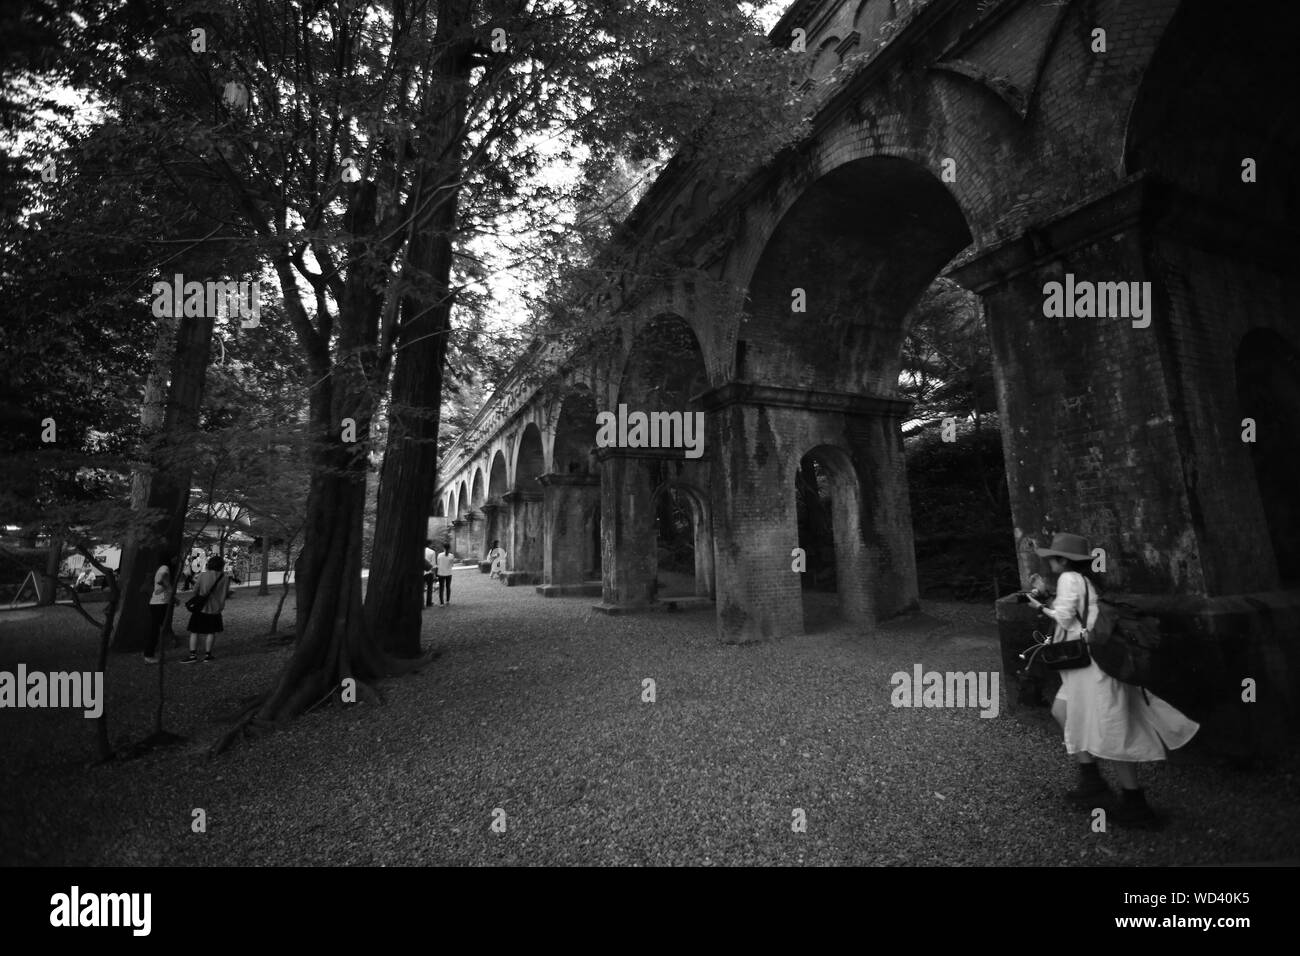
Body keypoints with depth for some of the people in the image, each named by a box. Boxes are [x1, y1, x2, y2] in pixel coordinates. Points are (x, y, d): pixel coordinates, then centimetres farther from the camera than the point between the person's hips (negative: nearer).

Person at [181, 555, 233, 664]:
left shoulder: (202, 576, -5)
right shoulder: (225, 578, -3)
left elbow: (195, 590, 3)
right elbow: (226, 595, 5)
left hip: (201, 608, -1)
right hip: (215, 609, 1)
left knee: (194, 632, 9)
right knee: (211, 632, 12)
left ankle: (193, 655, 2)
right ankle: (207, 655, 13)